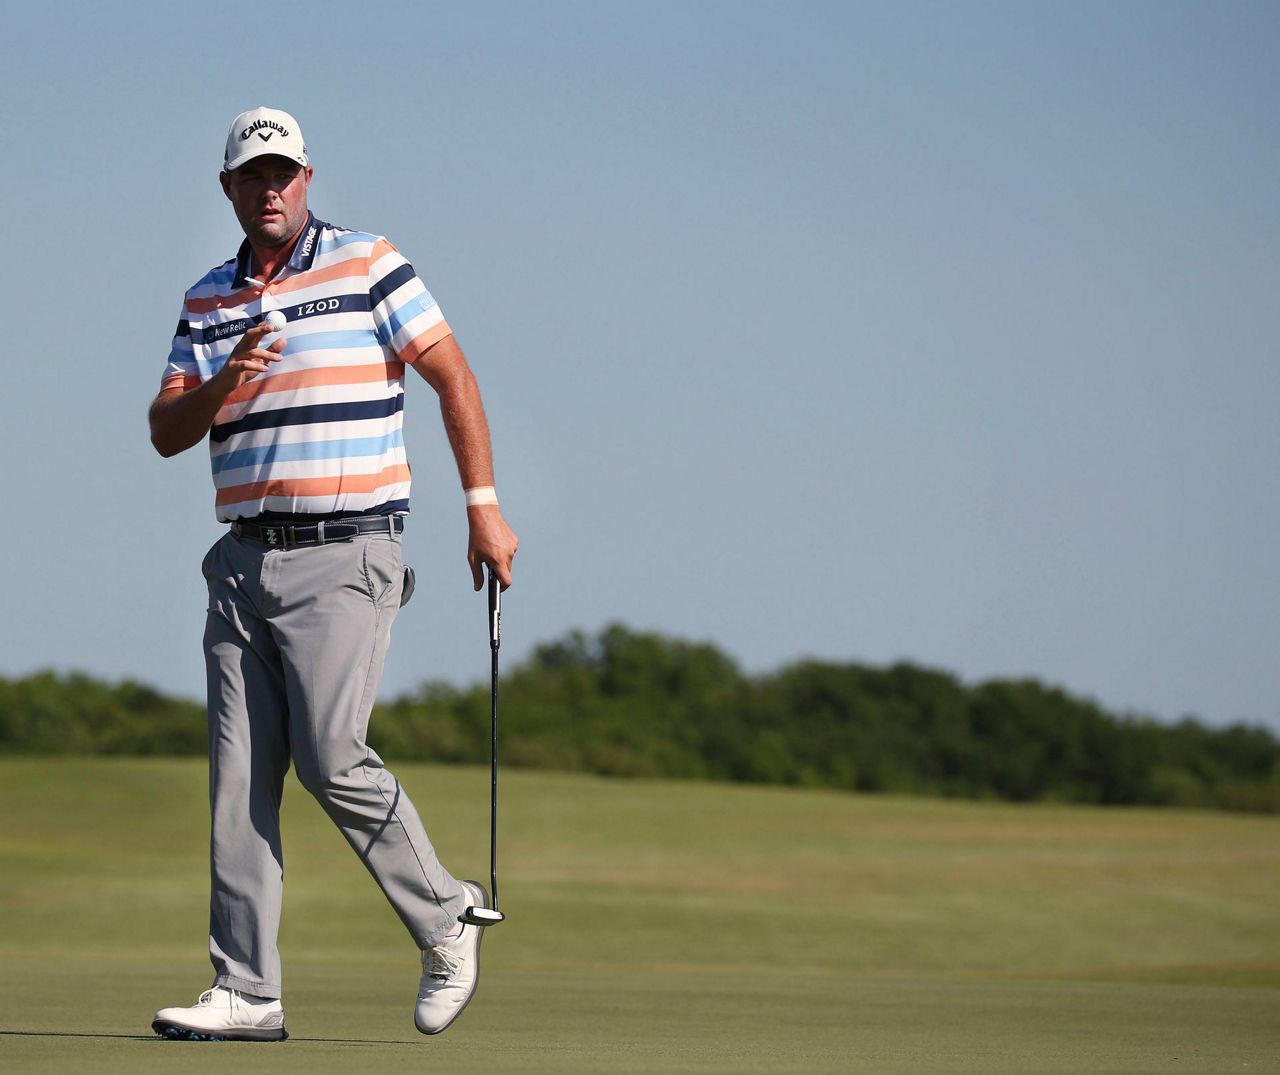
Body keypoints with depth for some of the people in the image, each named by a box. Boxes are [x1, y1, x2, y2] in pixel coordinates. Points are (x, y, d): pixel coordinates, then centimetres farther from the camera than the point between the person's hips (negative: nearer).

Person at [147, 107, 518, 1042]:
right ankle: (247, 991, 1)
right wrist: (222, 384, -13)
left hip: (344, 554, -5)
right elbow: (167, 433, 9)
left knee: (330, 757, -15)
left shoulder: (367, 266, -1)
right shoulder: (207, 302, 13)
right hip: (244, 559, 6)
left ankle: (445, 921, 5)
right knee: (239, 776, 0)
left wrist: (484, 507, -6)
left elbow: (453, 375, -1)